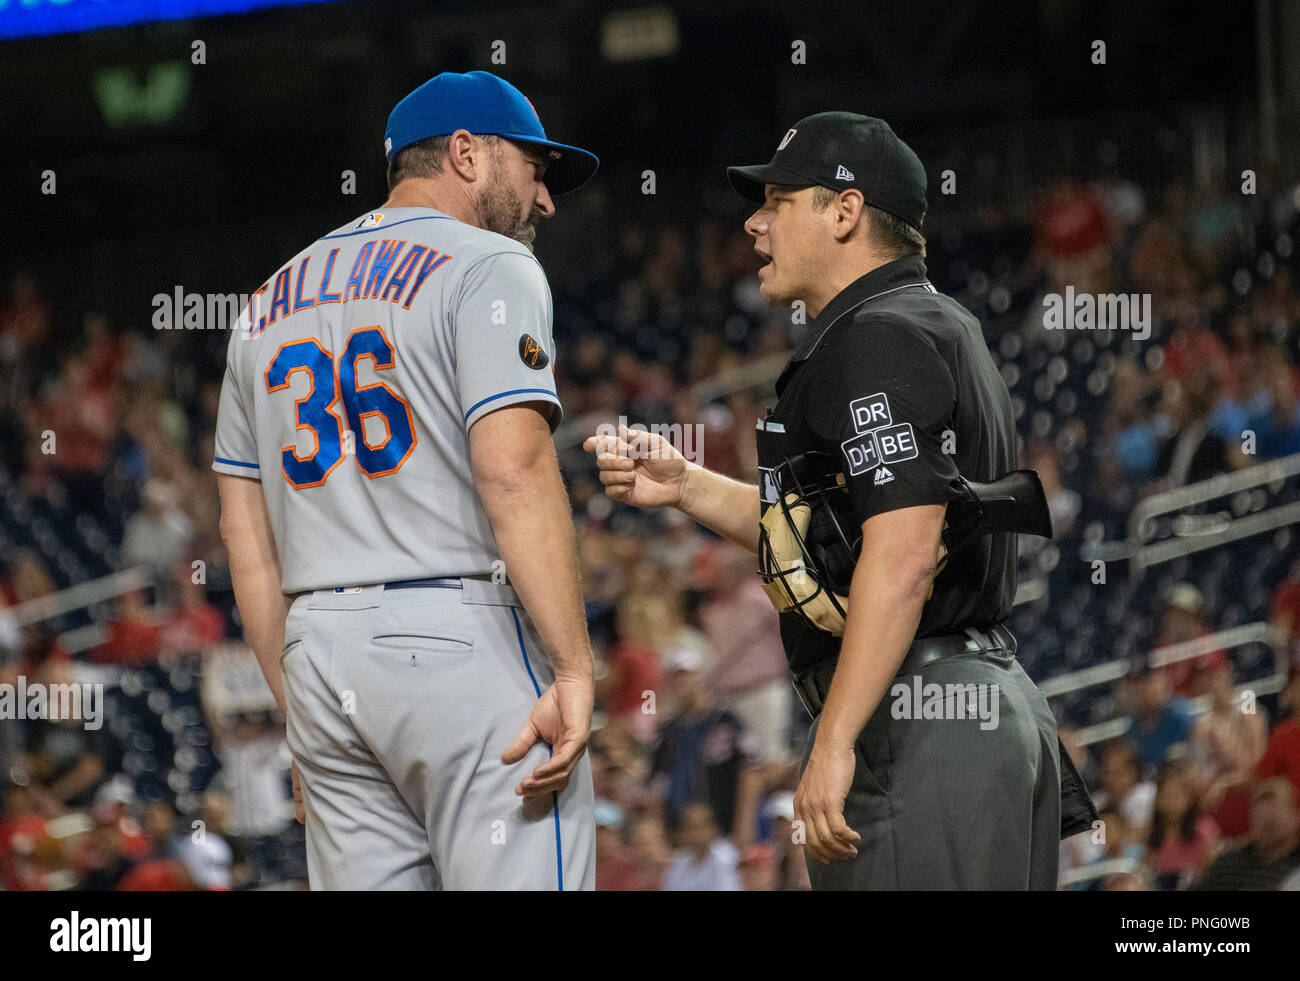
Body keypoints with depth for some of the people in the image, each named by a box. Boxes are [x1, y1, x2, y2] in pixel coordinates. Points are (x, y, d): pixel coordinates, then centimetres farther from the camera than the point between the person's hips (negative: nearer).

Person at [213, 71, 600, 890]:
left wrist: (300, 709, 21)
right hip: (462, 638, -7)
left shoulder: (273, 300, 20)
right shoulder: (487, 265, -2)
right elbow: (513, 468, -16)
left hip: (318, 646, 7)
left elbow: (247, 532, 19)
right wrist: (574, 671, -20)